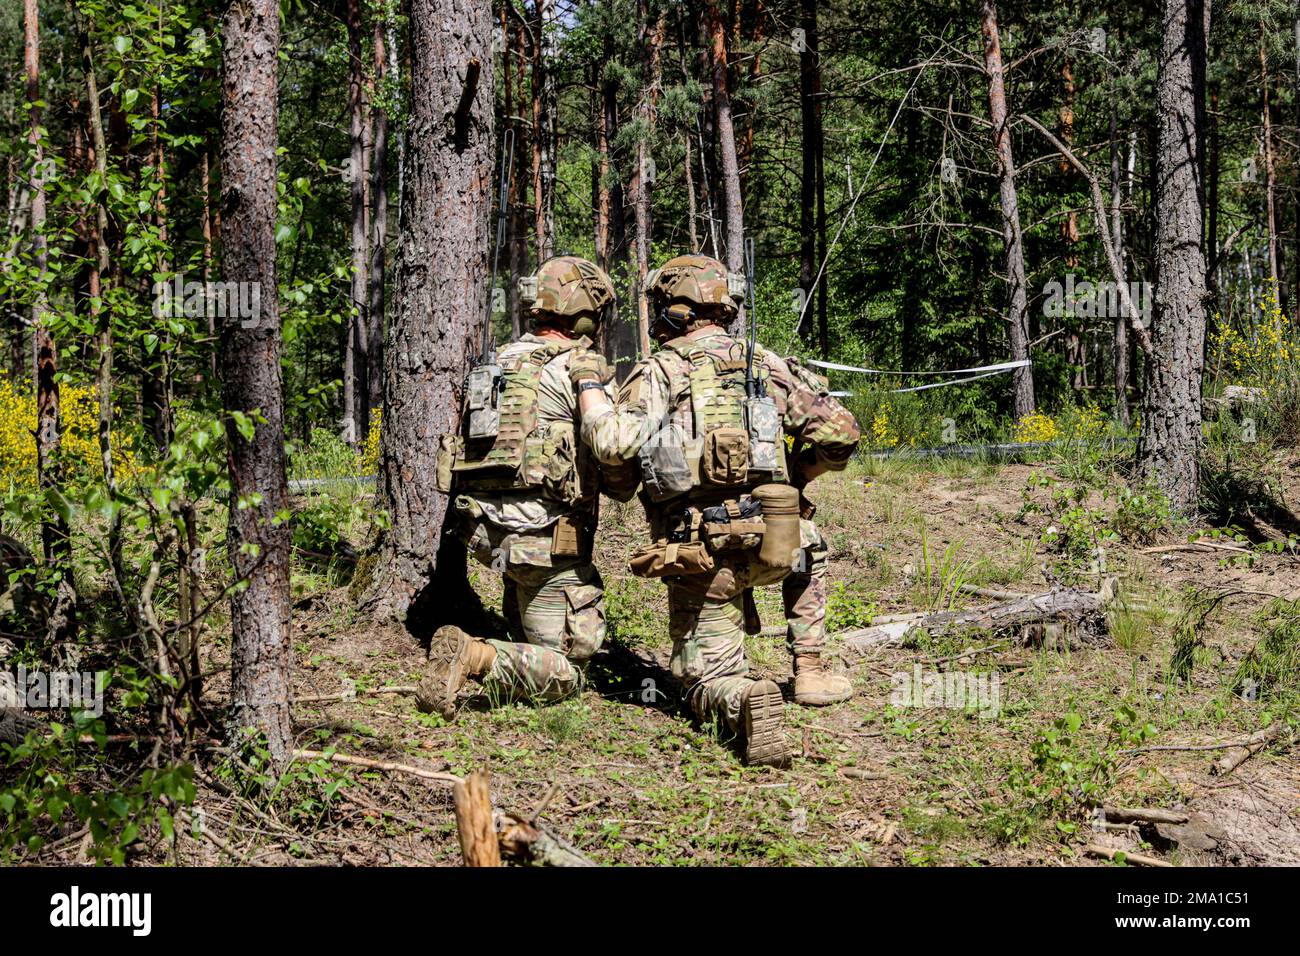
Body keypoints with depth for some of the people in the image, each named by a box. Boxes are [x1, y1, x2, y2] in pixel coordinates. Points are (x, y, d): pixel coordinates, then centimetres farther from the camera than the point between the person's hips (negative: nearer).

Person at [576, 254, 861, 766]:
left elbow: (616, 446, -16)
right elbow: (839, 433, 4)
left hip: (699, 555, -2)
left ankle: (742, 702, -25)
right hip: (773, 540, 2)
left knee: (708, 679, 12)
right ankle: (809, 670, 26)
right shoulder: (767, 364, 9)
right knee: (809, 548, 38)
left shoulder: (657, 373, 0)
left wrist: (589, 387, 0)